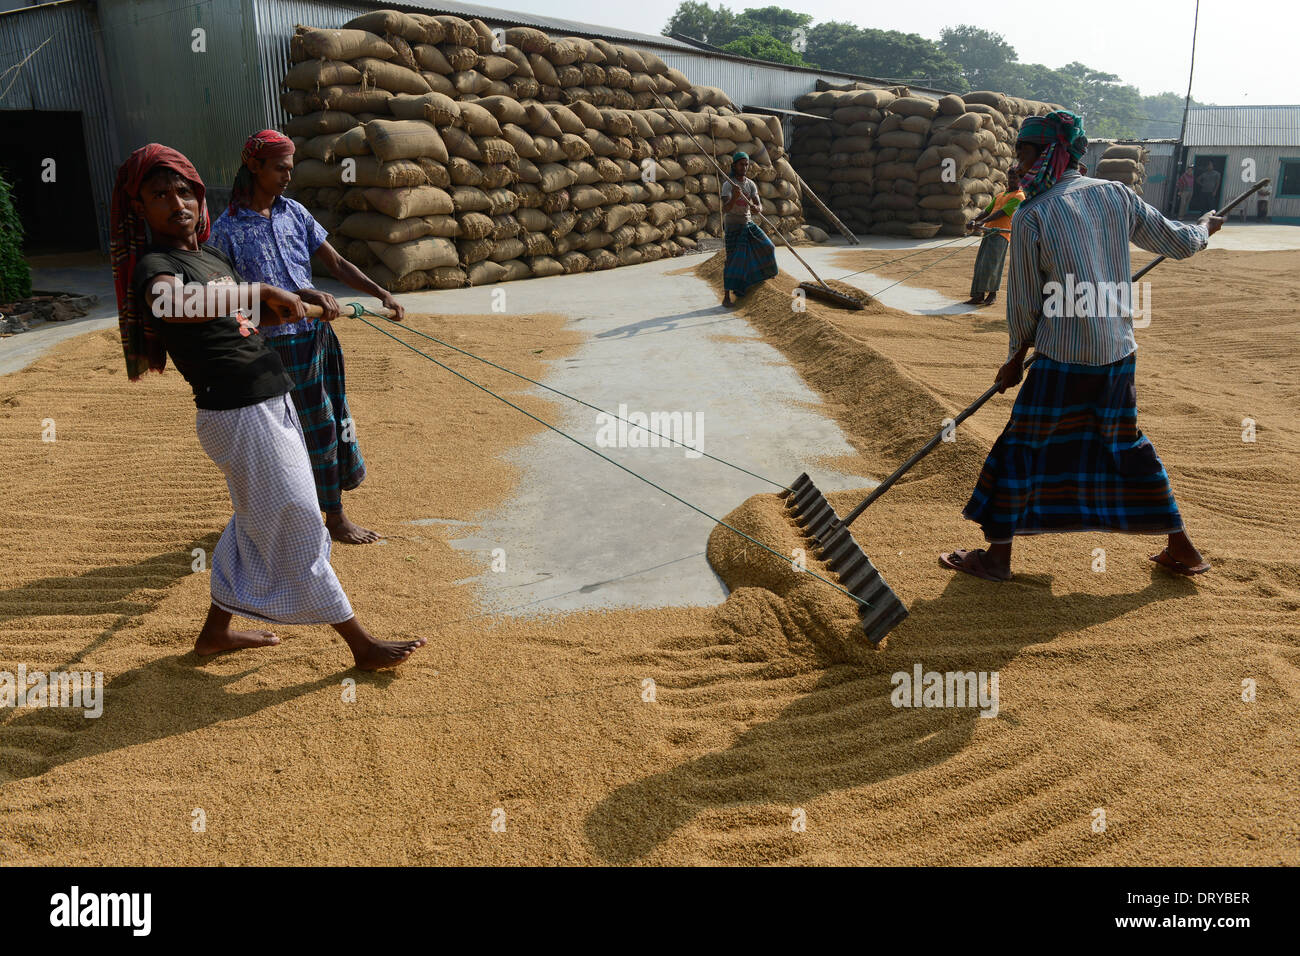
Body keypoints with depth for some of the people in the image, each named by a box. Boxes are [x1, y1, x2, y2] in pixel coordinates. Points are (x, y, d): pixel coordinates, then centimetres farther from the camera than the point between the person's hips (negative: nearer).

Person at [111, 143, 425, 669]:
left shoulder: (211, 256, 13)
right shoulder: (154, 265, -16)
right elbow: (167, 300, -42)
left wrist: (313, 304, 30)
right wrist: (257, 292, -39)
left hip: (273, 404, 10)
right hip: (239, 415, -10)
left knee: (257, 526, 21)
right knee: (296, 528, -1)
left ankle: (216, 631, 36)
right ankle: (362, 645, 10)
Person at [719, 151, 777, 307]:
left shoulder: (751, 184, 4)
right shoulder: (728, 184, -14)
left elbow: (760, 207, -5)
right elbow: (725, 209, -26)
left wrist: (756, 208, -30)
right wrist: (734, 197, -46)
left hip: (748, 223, 6)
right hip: (732, 226, -6)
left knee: (767, 248, 1)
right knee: (732, 260, -10)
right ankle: (726, 297, -5)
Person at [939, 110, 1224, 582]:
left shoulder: (1031, 217, -10)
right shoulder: (1116, 195, 4)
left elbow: (1023, 303, -5)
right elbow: (1178, 243, 13)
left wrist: (1017, 358, 9)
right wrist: (1206, 228, 37)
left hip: (1063, 358, -6)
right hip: (1119, 353, 6)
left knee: (1021, 448, 5)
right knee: (1127, 445, 19)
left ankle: (997, 557, 11)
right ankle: (1182, 549, 26)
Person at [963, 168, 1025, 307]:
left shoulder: (1019, 196, 0)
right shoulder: (999, 195, 25)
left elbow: (1002, 212, -11)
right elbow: (987, 210, 19)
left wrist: (982, 222, -20)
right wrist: (974, 220, -2)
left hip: (1001, 233, -7)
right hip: (988, 232, 7)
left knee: (991, 264, -13)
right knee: (980, 264, 0)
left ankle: (993, 294, 0)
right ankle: (979, 295, 2)